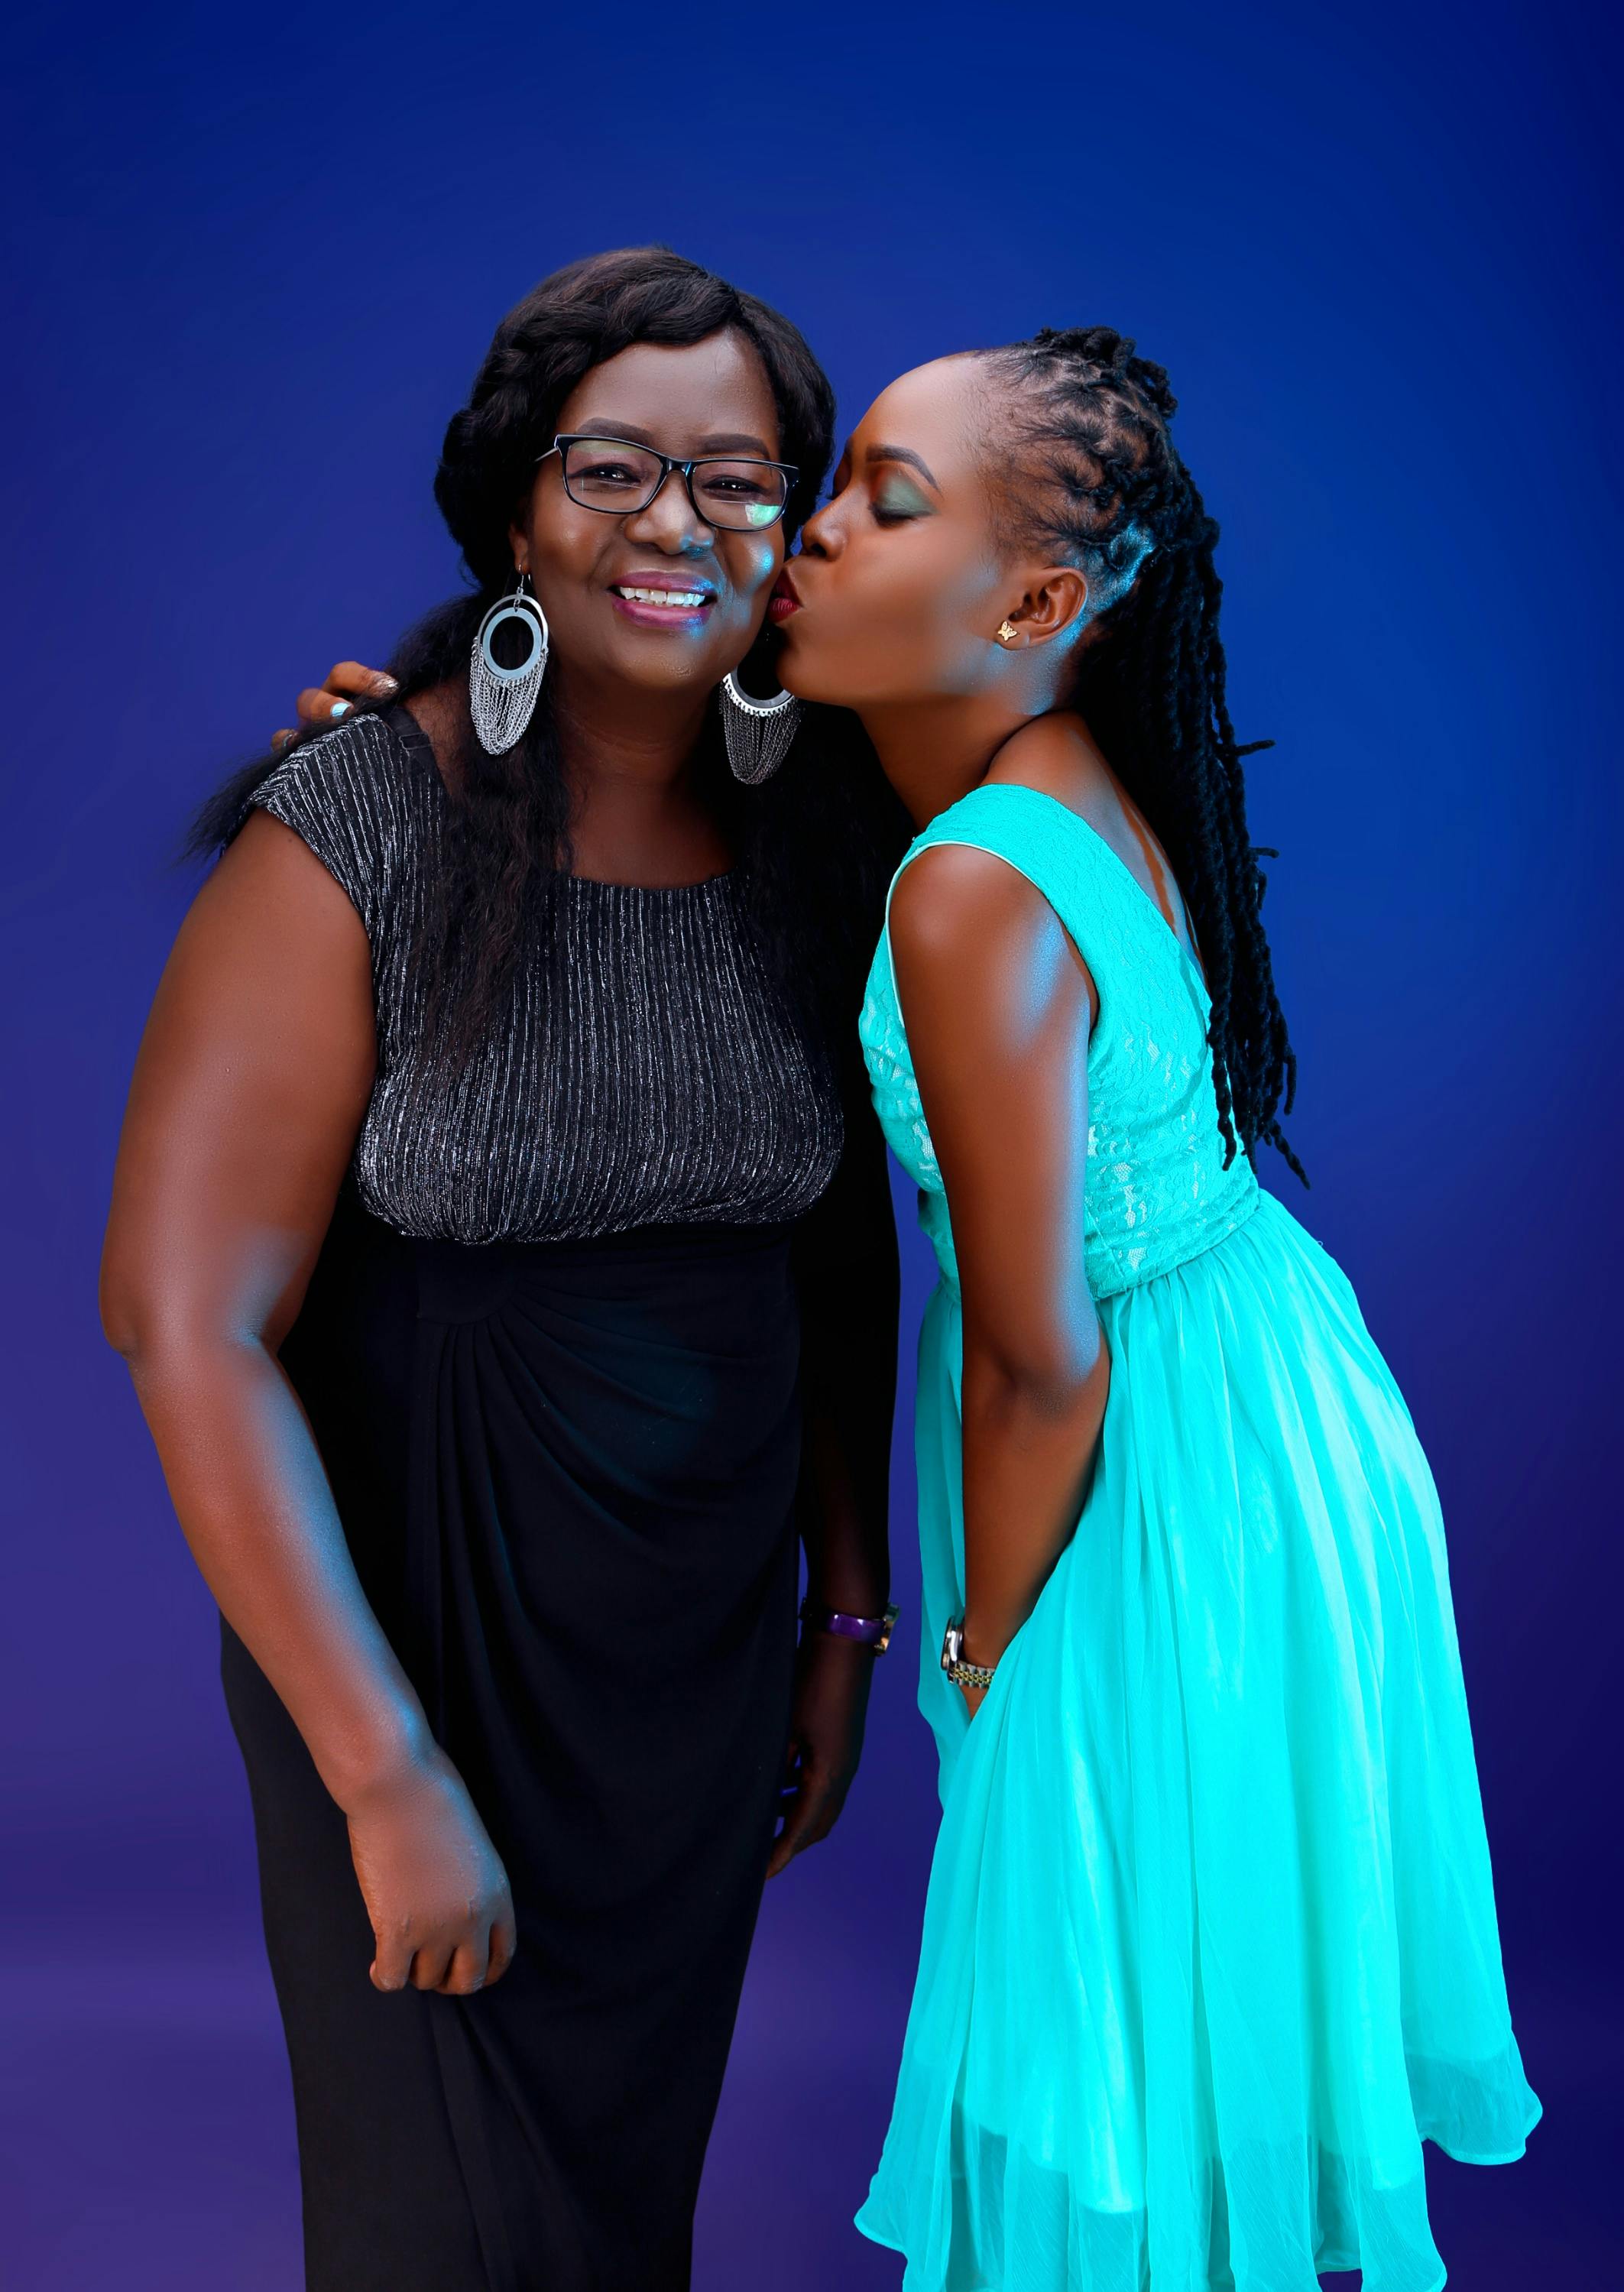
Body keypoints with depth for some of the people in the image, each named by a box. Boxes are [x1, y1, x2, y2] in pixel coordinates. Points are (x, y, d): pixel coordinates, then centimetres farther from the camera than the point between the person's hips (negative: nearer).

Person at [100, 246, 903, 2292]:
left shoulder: (823, 846, -3)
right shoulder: (361, 830, -19)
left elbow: (838, 1259, 7)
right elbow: (184, 1316, -20)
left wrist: (847, 1620, 10)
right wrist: (390, 1779, -20)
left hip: (709, 1635, 4)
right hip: (419, 1607, -4)